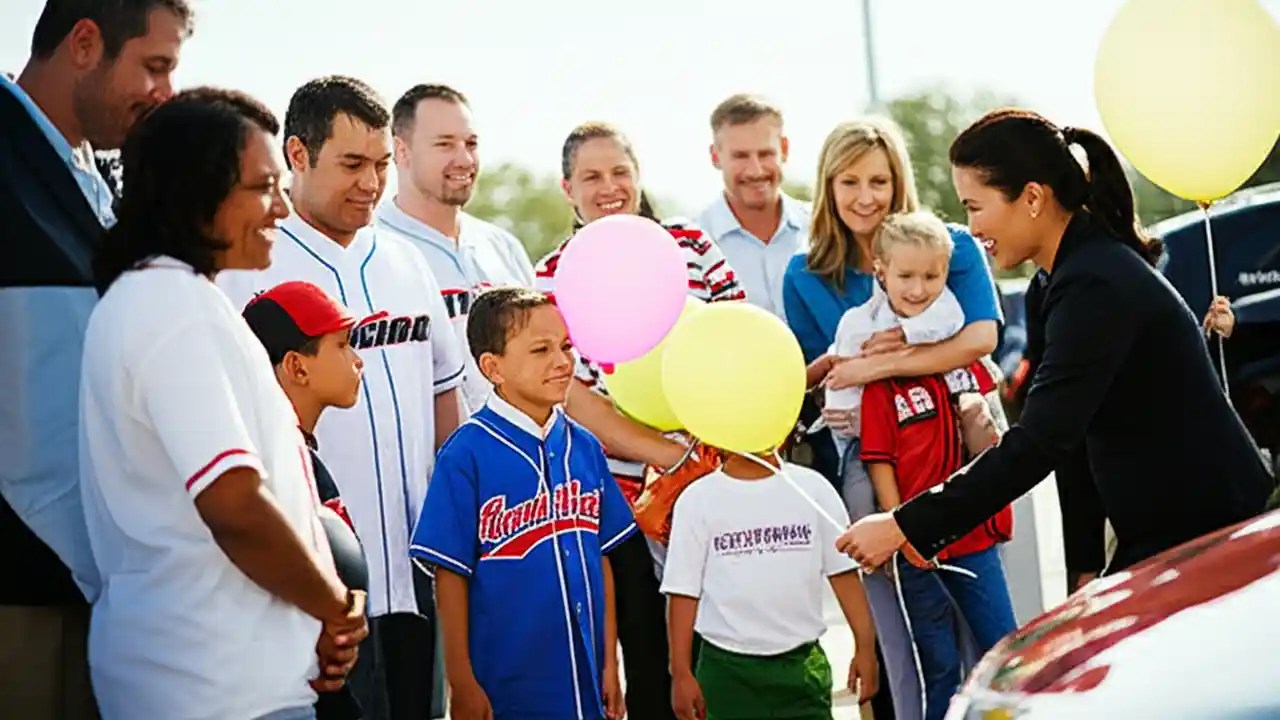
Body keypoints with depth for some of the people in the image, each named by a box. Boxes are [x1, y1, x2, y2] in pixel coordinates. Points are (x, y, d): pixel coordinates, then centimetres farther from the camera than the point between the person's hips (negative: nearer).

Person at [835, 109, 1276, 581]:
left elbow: (1040, 442, -26)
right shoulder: (1093, 266, 11)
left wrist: (906, 527, -26)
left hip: (1206, 532, -10)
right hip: (1170, 530, 10)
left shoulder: (1094, 286, -21)